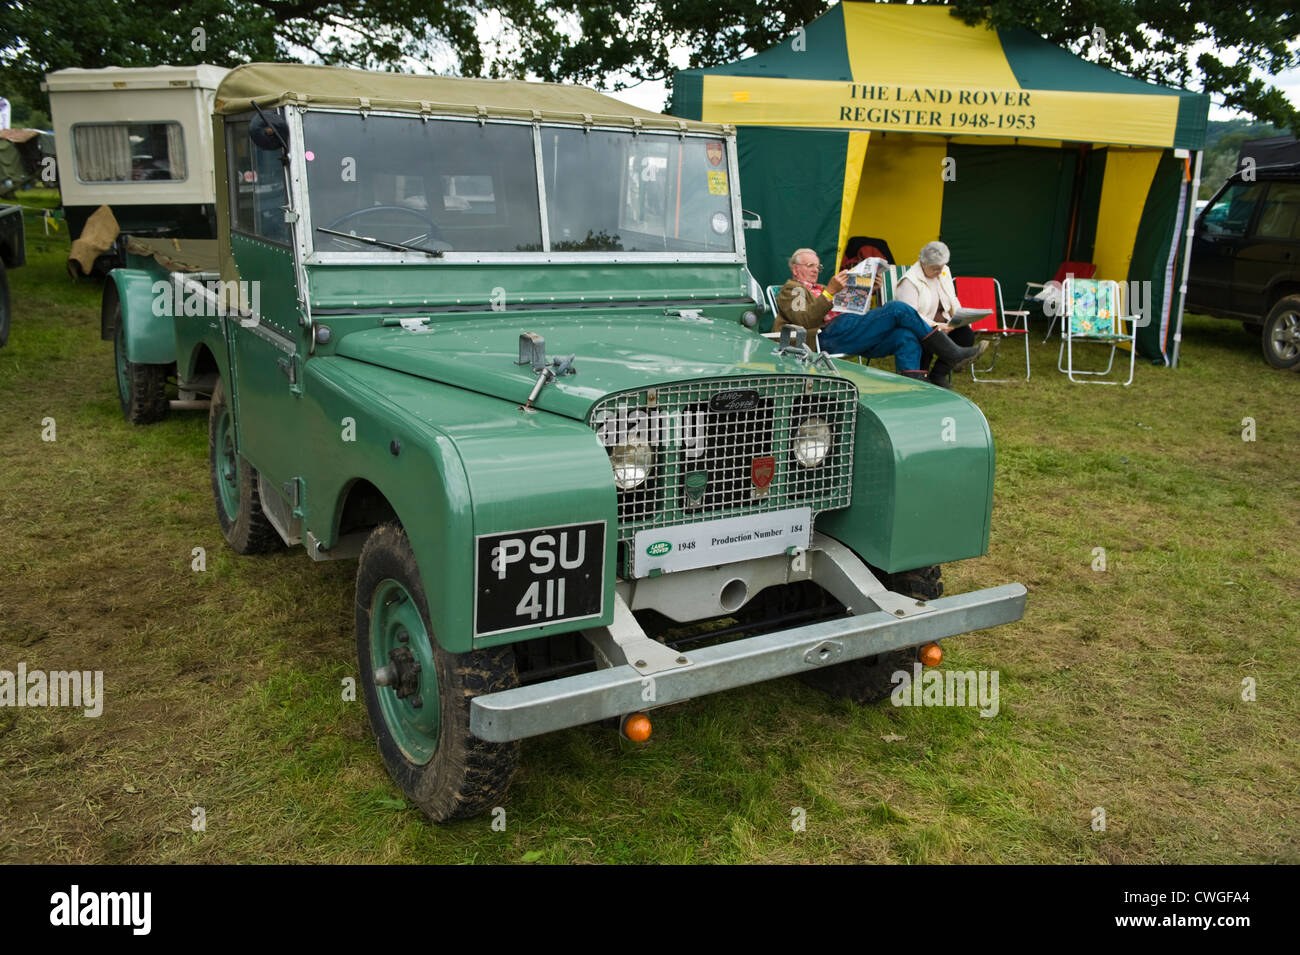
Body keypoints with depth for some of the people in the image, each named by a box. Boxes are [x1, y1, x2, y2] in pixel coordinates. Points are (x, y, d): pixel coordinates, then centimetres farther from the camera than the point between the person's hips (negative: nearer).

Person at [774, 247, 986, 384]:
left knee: (907, 335, -17)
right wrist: (830, 291, -17)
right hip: (832, 334, -9)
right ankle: (953, 355, -16)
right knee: (898, 308, -19)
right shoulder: (791, 290, 13)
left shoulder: (818, 289, 39)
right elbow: (806, 320, -9)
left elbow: (853, 307, 32)